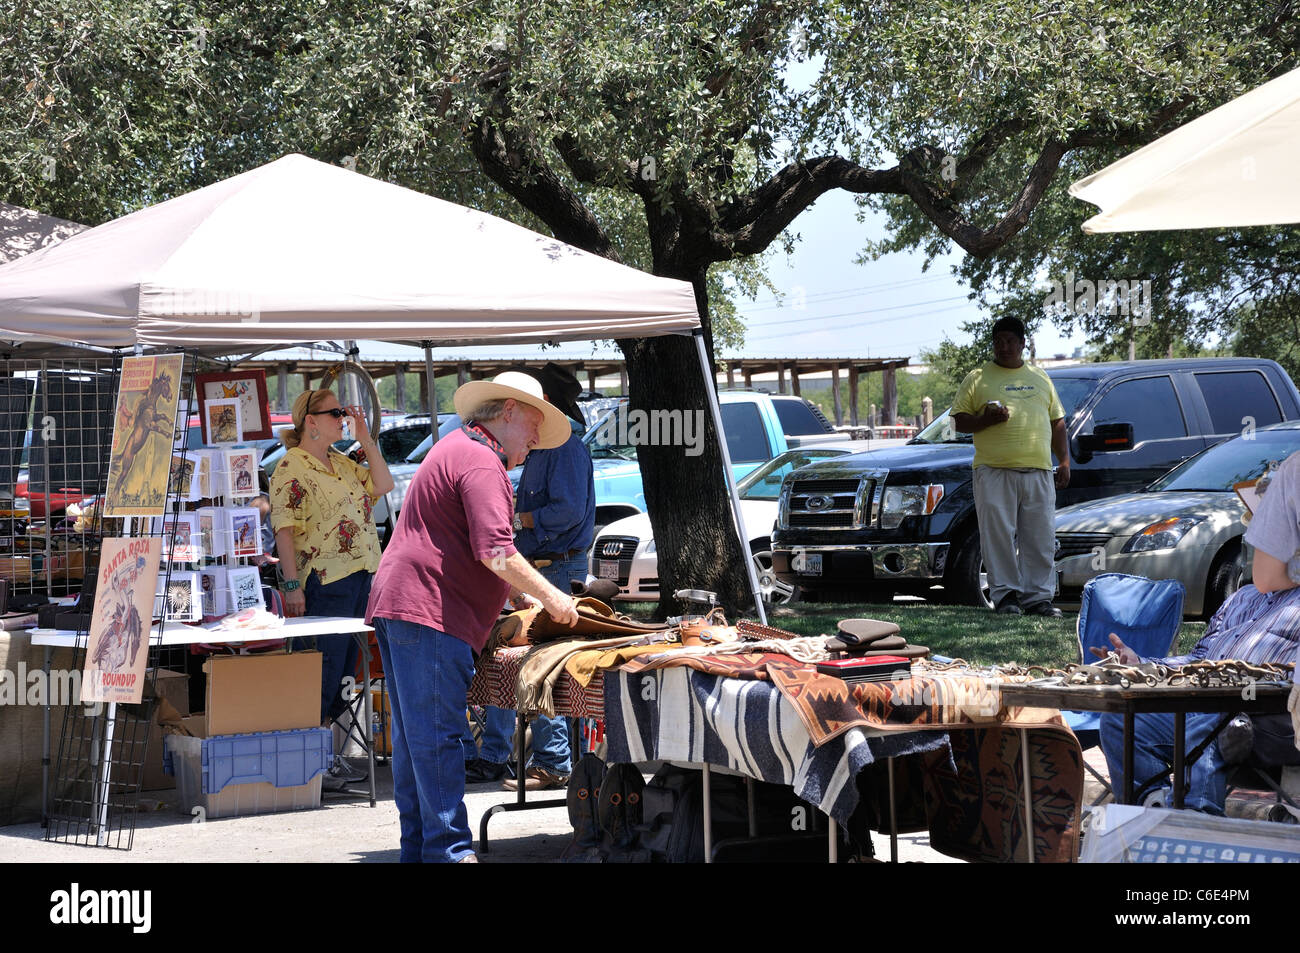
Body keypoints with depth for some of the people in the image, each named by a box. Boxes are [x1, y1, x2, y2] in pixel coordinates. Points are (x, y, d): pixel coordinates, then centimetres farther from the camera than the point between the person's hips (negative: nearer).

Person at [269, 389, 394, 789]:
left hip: (360, 575, 9)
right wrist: (291, 584, -19)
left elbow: (382, 485, 12)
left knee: (344, 668, 11)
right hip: (325, 581, -9)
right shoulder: (291, 468, -9)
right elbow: (284, 529, -14)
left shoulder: (342, 463, 17)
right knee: (325, 671, -8)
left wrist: (366, 440, 8)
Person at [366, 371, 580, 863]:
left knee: (415, 738, 12)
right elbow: (495, 553, -21)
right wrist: (549, 596, -10)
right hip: (430, 614, -11)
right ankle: (448, 850, -10)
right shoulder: (481, 462, -11)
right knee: (436, 737, -10)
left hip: (397, 604, 11)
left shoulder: (454, 449, 24)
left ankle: (418, 847, 17)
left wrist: (520, 598, 26)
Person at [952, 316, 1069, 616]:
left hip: (1038, 471, 3)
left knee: (1040, 538, 2)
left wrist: (1064, 461, 13)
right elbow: (959, 421, 4)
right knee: (999, 537, -5)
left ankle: (1038, 597, 7)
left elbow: (1057, 422, 21)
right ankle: (1005, 594, 1)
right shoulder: (978, 378, 8)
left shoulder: (1040, 379, 19)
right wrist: (986, 420, -14)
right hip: (994, 471, -3)